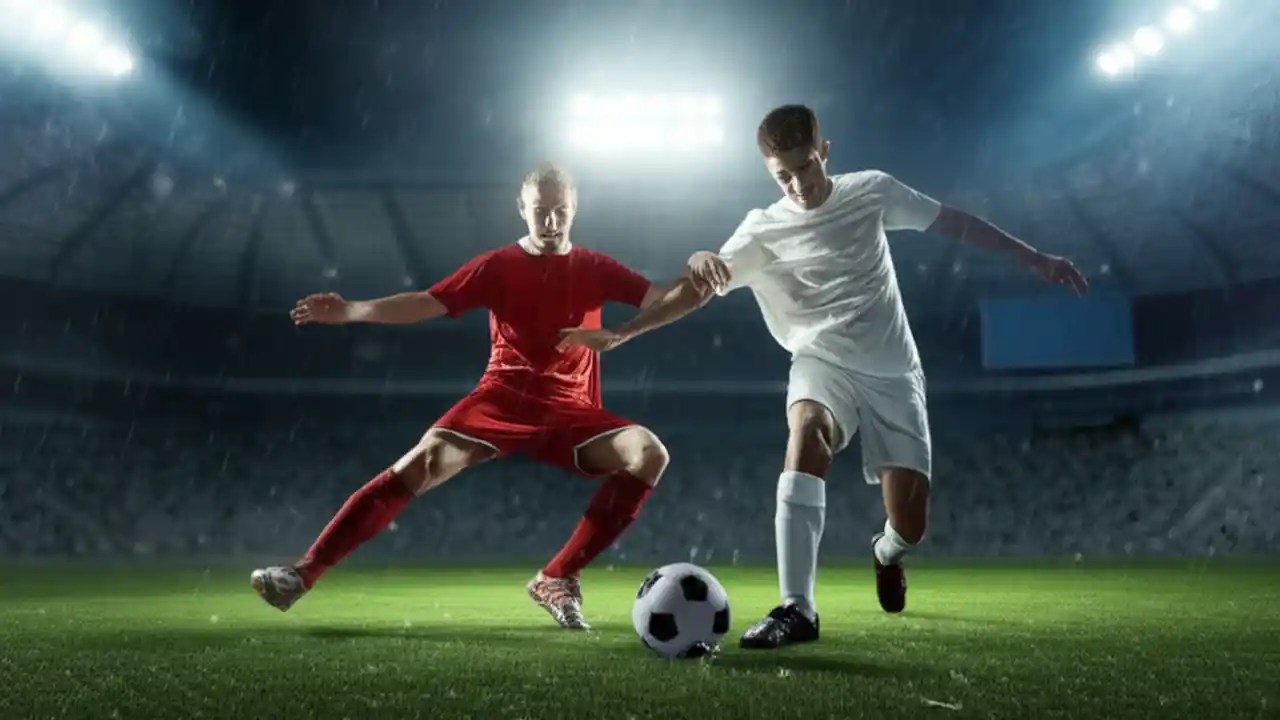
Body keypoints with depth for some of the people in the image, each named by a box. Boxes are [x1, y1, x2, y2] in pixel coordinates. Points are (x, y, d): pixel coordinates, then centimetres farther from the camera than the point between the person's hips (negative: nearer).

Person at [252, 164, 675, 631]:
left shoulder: (595, 268, 7)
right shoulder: (498, 266, 2)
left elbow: (663, 300, 0)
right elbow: (427, 303, -6)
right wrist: (350, 311, -18)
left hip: (570, 412, 2)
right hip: (502, 400, -2)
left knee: (649, 453, -22)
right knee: (423, 462, -25)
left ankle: (558, 580, -15)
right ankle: (305, 571, -17)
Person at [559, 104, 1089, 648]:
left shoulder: (872, 191, -2)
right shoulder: (762, 230, -8)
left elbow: (951, 221, 10)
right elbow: (698, 289, -16)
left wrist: (1034, 258, 14)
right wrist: (617, 334, -30)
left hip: (894, 373, 2)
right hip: (823, 363, -1)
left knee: (909, 526, -6)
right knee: (807, 431, -38)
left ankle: (885, 554, 35)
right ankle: (797, 609, -39)